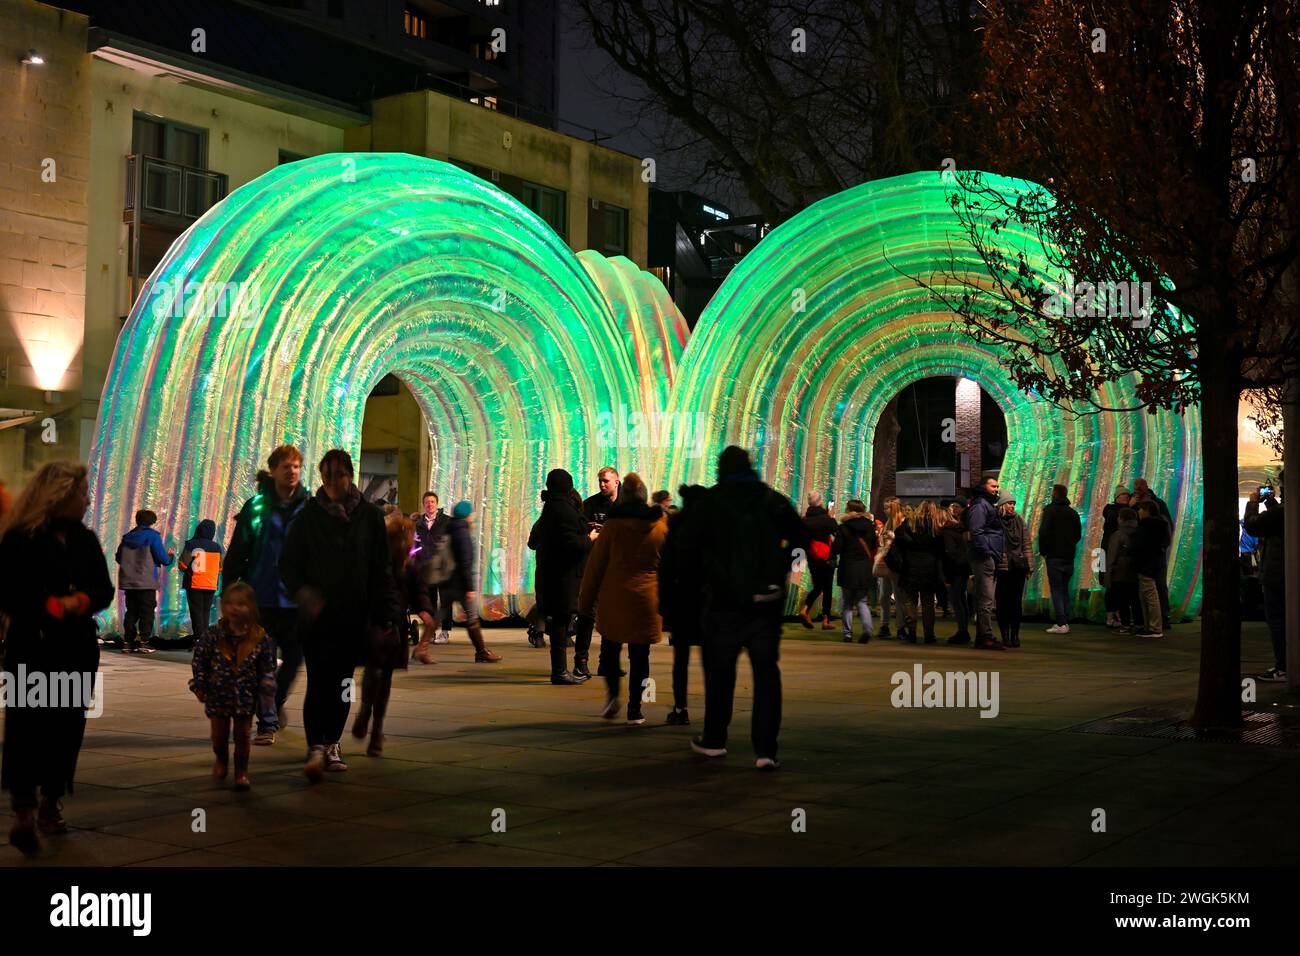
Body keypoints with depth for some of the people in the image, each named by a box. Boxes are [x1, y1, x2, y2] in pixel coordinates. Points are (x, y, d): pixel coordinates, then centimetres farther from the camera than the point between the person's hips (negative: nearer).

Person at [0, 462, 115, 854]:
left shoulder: (85, 539, 10)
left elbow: (104, 590, 9)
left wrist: (81, 602, -12)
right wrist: (53, 606, -17)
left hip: (77, 648, 5)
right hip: (31, 648, -5)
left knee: (67, 726, 6)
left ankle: (51, 804, 16)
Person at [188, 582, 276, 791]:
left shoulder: (261, 638, -8)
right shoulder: (212, 635, -9)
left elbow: (268, 667, -2)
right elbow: (199, 661, -2)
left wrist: (268, 691, -6)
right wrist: (199, 686, -4)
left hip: (246, 697, -1)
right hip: (218, 695, 1)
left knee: (243, 736, 6)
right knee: (219, 735, 12)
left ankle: (241, 771, 22)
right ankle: (221, 760, 42)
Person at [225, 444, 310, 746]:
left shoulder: (310, 507, 0)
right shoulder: (256, 507, -1)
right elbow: (236, 554, 1)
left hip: (297, 599, 1)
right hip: (263, 597, -1)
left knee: (294, 658, 12)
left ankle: (276, 703, 38)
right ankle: (267, 723, 9)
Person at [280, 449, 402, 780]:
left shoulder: (369, 516, 3)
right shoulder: (308, 516, 1)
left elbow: (382, 570, 5)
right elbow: (289, 563, 2)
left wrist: (386, 615, -1)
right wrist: (302, 591, -18)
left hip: (355, 616, 2)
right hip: (317, 616, -2)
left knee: (342, 683, 9)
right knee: (318, 682, -10)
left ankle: (332, 745, 21)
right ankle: (315, 747, -14)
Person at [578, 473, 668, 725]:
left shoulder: (613, 525, -2)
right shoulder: (661, 525, 4)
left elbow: (595, 565, 0)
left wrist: (586, 600, 7)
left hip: (613, 598, -1)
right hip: (646, 600, 1)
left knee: (610, 648, 16)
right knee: (639, 656, 5)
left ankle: (612, 694, -2)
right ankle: (635, 710, 5)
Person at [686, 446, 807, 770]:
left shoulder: (711, 501, -4)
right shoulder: (774, 500, 2)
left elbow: (690, 543, -6)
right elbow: (802, 537, 2)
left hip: (725, 599, -1)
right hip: (767, 600, 1)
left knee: (720, 668, 14)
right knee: (766, 671, 4)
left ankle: (714, 739, 25)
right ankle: (765, 749, -4)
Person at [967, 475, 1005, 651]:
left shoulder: (987, 505, 24)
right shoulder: (980, 505, -9)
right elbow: (976, 532, -19)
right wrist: (987, 552, -22)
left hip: (990, 559, 11)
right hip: (984, 559, -11)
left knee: (987, 600, 12)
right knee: (986, 600, -11)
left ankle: (982, 638, 16)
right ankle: (986, 637, -11)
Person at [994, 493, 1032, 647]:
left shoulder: (1019, 521, 10)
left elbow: (1027, 545, 12)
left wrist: (1029, 566, 7)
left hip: (1018, 568, 3)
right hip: (1002, 568, -3)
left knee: (1016, 602, 5)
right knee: (1002, 602, 1)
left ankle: (1015, 634, 13)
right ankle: (1005, 635, 9)